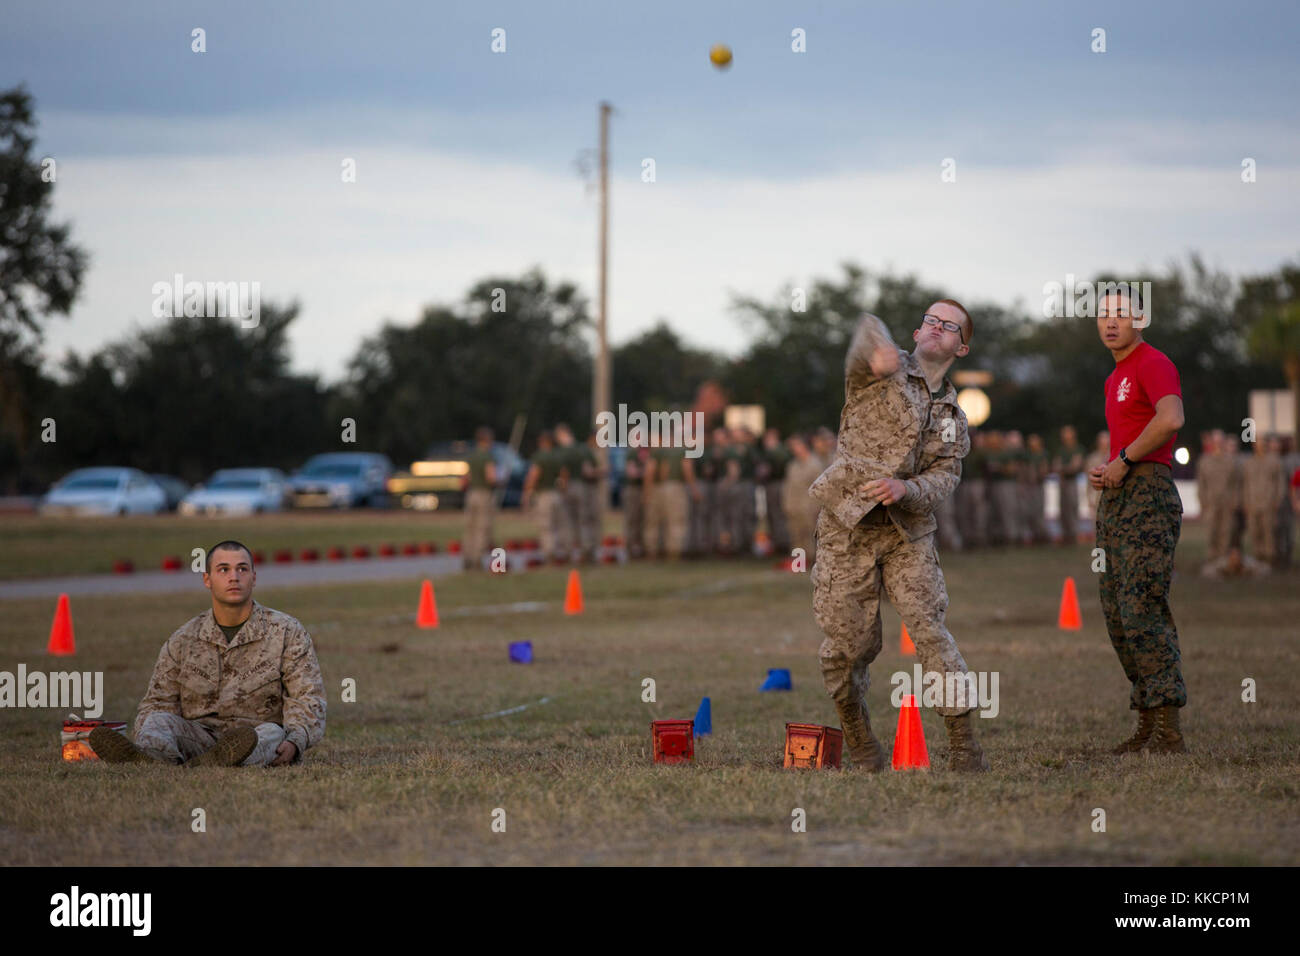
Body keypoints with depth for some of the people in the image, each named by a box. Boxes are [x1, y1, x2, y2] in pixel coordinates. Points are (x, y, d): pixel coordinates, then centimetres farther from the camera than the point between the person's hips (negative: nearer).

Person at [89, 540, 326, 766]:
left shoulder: (288, 633, 6)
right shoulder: (183, 640, 12)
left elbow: (307, 699, -1)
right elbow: (158, 702, 10)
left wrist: (293, 743, -23)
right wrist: (145, 741, -14)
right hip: (199, 736, 2)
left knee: (273, 733, -35)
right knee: (160, 719, -25)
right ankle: (152, 757, -62)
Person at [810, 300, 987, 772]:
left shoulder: (953, 417, 14)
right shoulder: (883, 372, 1)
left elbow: (946, 474, 2)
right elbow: (867, 331, -21)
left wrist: (905, 489, -20)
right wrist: (878, 349, -46)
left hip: (908, 534, 3)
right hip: (847, 526, -3)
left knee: (930, 630, -10)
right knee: (848, 641, -1)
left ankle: (963, 742, -8)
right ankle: (856, 733, 21)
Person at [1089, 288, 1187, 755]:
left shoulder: (1154, 363, -7)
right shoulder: (1116, 379, 23)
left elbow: (1171, 419, -27)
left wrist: (1123, 462, -17)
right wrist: (1101, 472, 14)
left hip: (1148, 494, -10)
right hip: (1115, 502, 10)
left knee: (1142, 611, -16)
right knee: (1119, 617, 8)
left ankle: (1169, 731, -18)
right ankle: (1148, 725, 11)